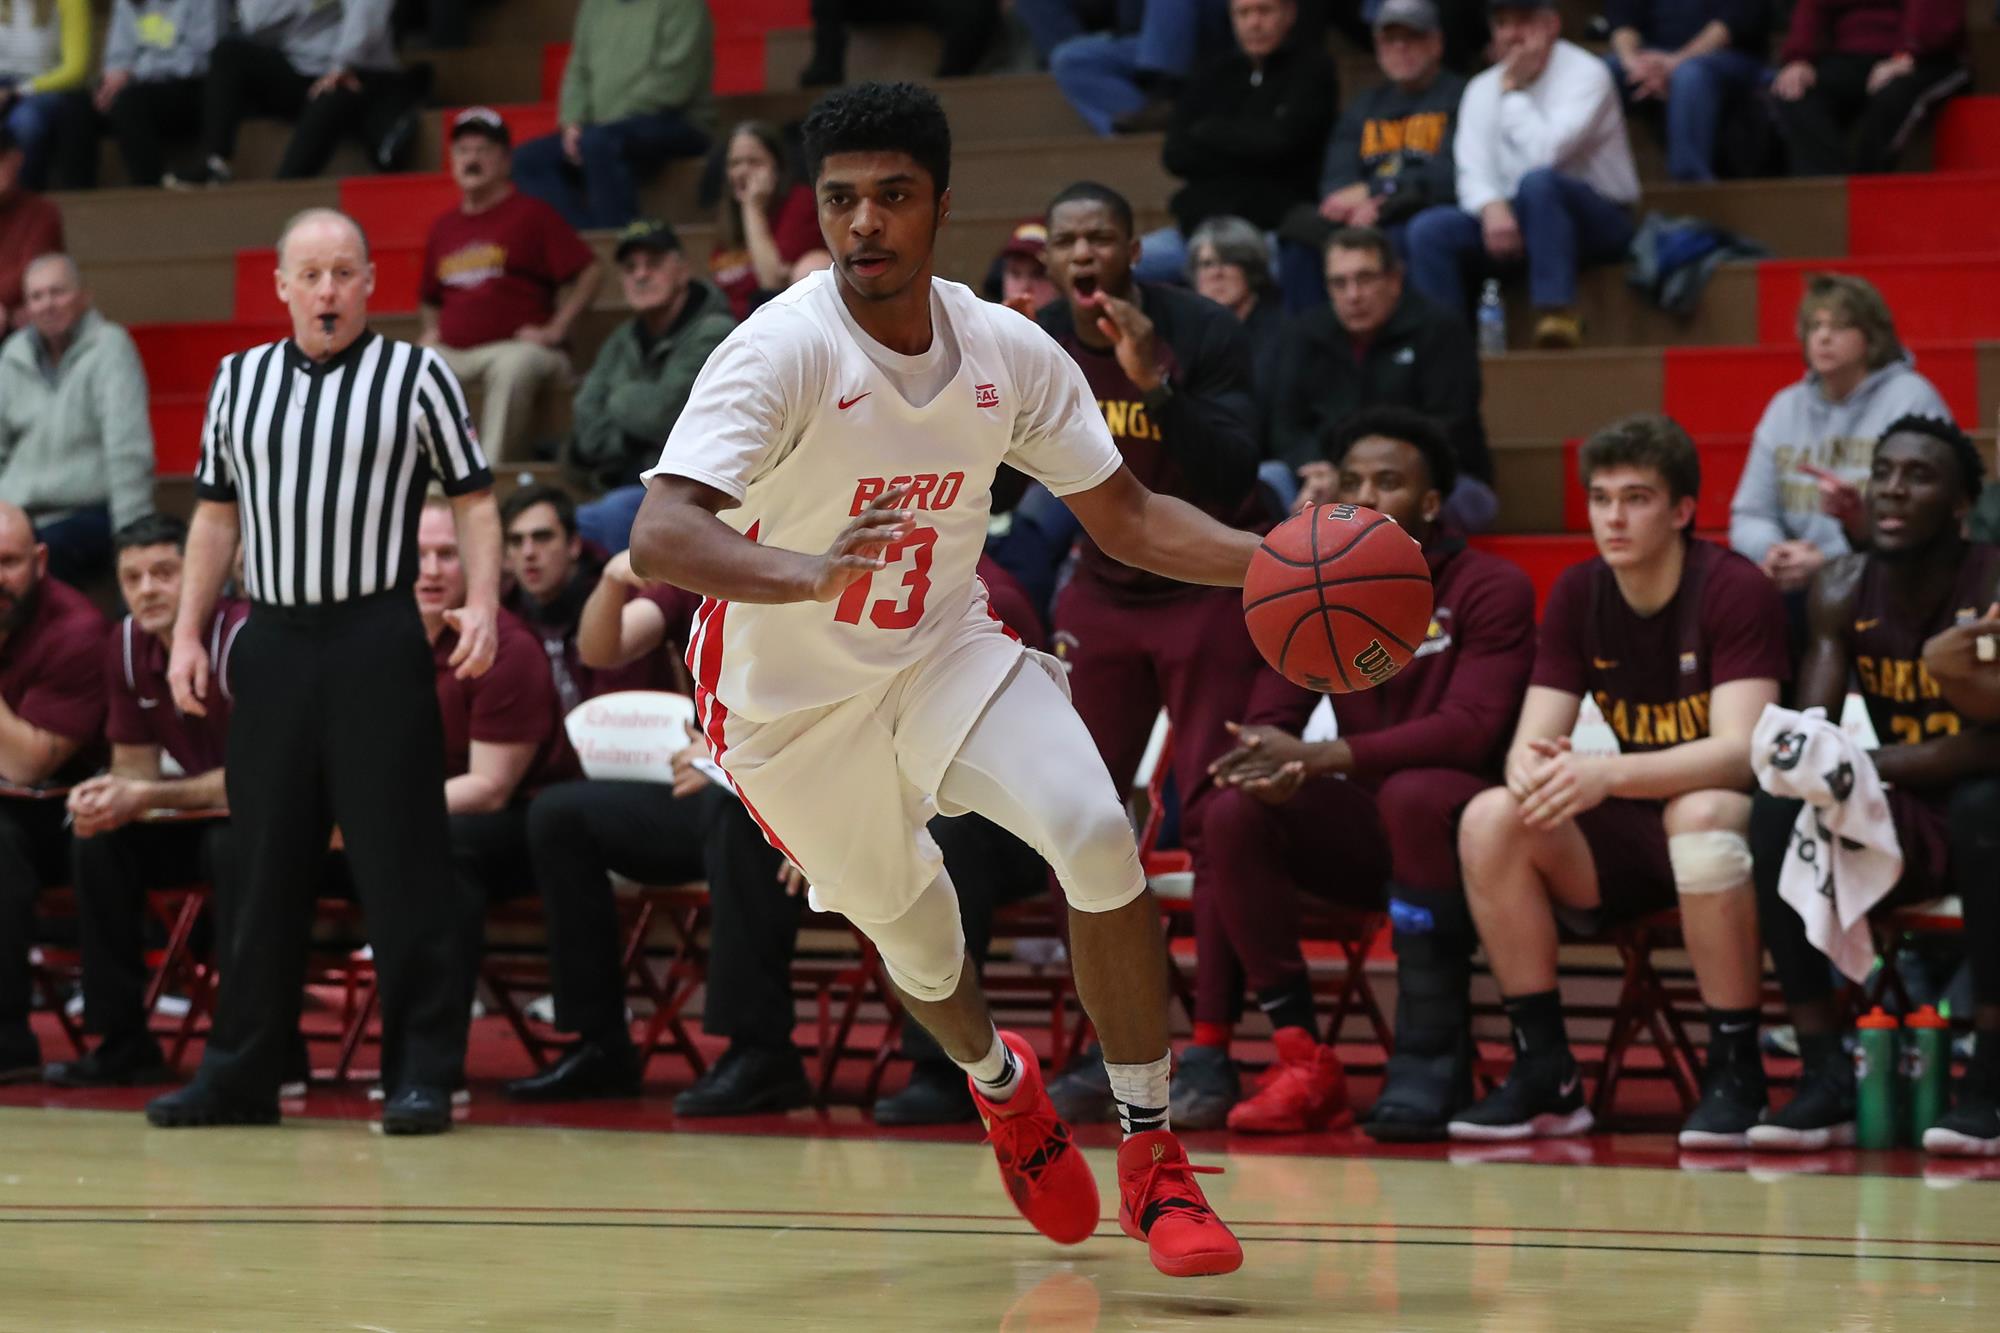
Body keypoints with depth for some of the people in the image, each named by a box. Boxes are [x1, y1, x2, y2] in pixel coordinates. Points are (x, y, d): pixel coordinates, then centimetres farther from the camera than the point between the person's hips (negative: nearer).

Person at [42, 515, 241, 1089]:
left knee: (232, 848, -35)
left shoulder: (241, 637, -24)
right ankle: (123, 1046, -6)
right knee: (96, 844, -11)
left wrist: (147, 798, -28)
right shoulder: (126, 644, -1)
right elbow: (137, 765, 6)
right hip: (201, 812, 7)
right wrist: (106, 794, -18)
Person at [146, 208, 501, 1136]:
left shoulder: (416, 375, 2)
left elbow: (474, 499, 2)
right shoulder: (239, 380, 13)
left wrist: (482, 602, -12)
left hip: (377, 639, -4)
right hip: (270, 641, 4)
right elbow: (215, 512, 17)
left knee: (400, 865, -5)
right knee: (264, 867, 8)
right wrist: (188, 633, 10)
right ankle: (241, 1073, 14)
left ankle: (422, 1075, 0)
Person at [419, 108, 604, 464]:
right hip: (451, 351, 6)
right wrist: (432, 329, 13)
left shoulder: (531, 214, 3)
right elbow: (430, 298, 35)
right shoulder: (444, 228, 20)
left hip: (517, 346, -6)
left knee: (513, 367, -39)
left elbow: (590, 271, -4)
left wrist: (555, 330, -9)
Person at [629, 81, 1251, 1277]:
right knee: (909, 929, 10)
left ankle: (1155, 1159, -8)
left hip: (945, 649, 3)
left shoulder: (1010, 354, -10)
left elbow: (1127, 517, 1)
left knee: (1100, 838, -20)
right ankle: (999, 1084, 48)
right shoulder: (785, 351, -26)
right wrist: (810, 575, -57)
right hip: (794, 697, -3)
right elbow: (659, 536, -38)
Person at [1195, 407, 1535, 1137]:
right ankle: (1303, 1059, -21)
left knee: (1415, 794, -38)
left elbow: (1471, 729, -22)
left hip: (1460, 817, -5)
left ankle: (1431, 1062, -31)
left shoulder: (1491, 589, -9)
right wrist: (1274, 766, -26)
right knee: (1230, 812, -21)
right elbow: (1267, 720, 1)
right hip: (1360, 828, 5)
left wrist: (1316, 758, -29)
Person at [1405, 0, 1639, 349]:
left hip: (1598, 221, -5)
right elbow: (1473, 172, -4)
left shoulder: (1586, 73, -10)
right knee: (1429, 229, -19)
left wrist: (1512, 93, -14)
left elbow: (1546, 154, -24)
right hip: (1511, 217, 5)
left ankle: (1558, 316, -40)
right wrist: (1492, 208, -25)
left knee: (1538, 181, -38)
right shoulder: (1481, 89, 8)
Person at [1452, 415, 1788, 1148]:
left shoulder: (1735, 590, -16)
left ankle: (1737, 1073, -27)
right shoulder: (1577, 594, 1)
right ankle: (1546, 1073, -15)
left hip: (1731, 817, -5)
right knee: (1490, 819, -20)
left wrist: (1608, 774, -41)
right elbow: (1534, 736, -4)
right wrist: (1530, 764, -31)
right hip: (1628, 838, 5)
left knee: (1701, 817, -39)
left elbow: (1738, 751, -26)